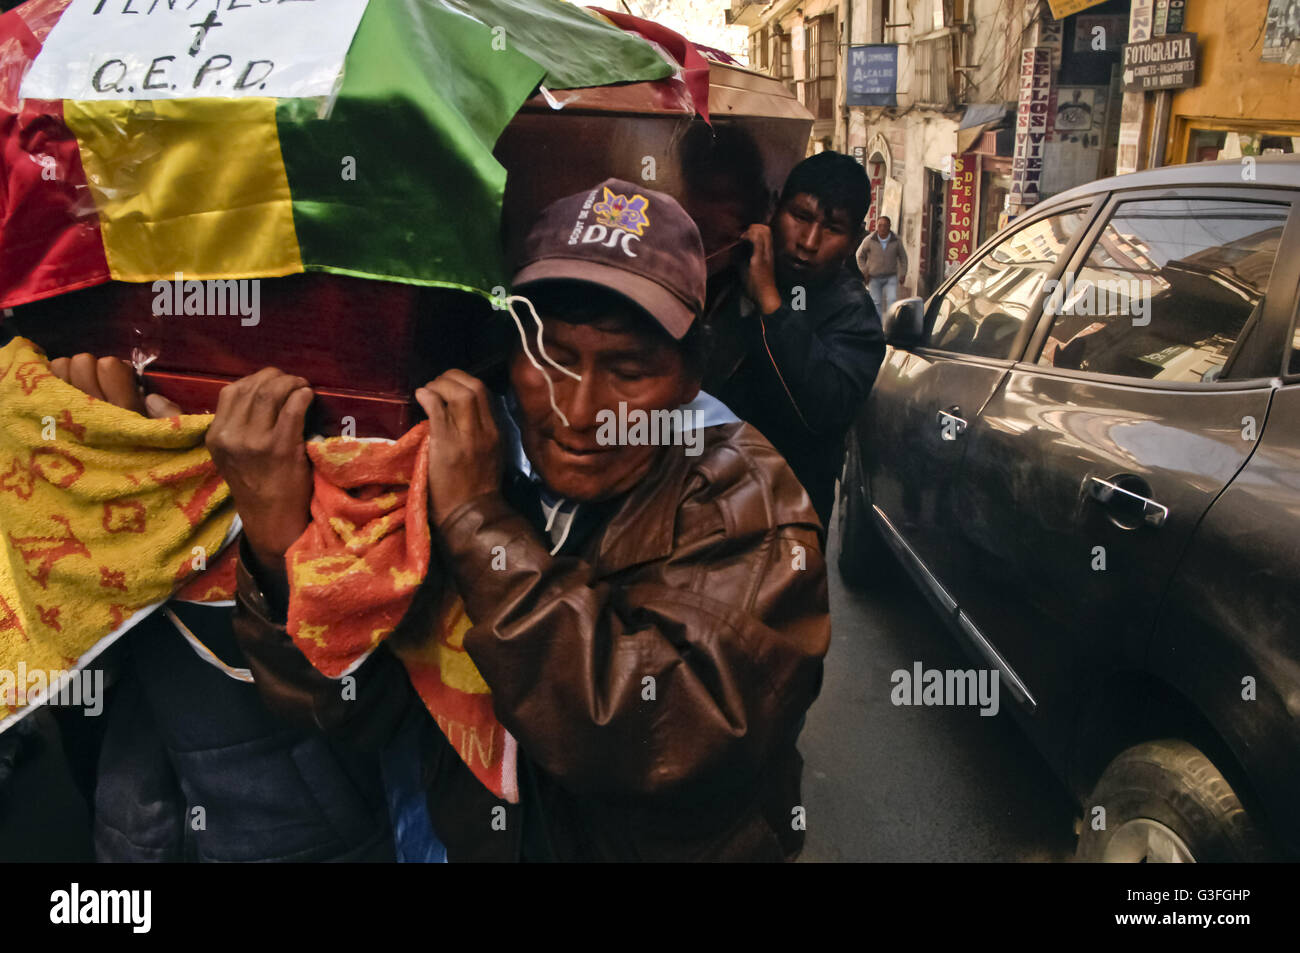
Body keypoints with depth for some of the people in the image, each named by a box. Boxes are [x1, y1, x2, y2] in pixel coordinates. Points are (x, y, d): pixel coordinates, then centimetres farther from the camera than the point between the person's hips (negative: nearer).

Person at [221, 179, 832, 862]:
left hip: (675, 845, -2)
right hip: (467, 842, 3)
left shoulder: (748, 505, -12)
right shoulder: (446, 462, -4)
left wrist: (478, 522, -25)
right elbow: (358, 709, -9)